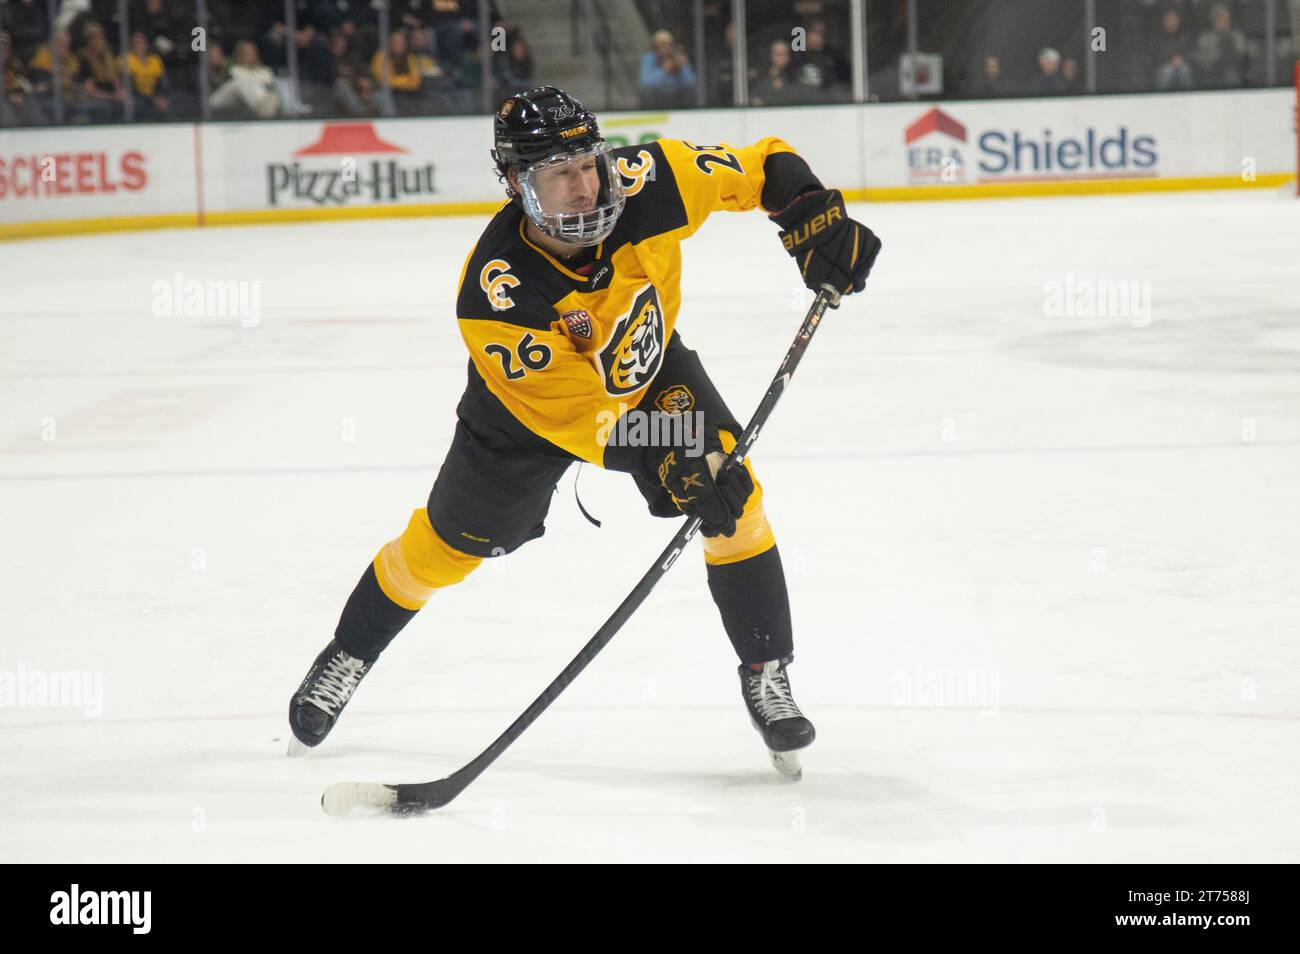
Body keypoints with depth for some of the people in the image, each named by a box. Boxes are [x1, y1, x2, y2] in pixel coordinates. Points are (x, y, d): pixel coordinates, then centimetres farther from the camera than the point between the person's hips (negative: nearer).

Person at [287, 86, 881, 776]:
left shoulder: (645, 182, -32)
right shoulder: (494, 291, -39)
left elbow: (763, 169, -17)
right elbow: (570, 408, -37)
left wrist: (811, 216, -34)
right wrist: (667, 462, -44)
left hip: (649, 366, 3)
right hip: (535, 394, -2)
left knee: (733, 498, -14)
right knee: (447, 544, 8)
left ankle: (766, 674, 1)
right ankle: (347, 656, 34)